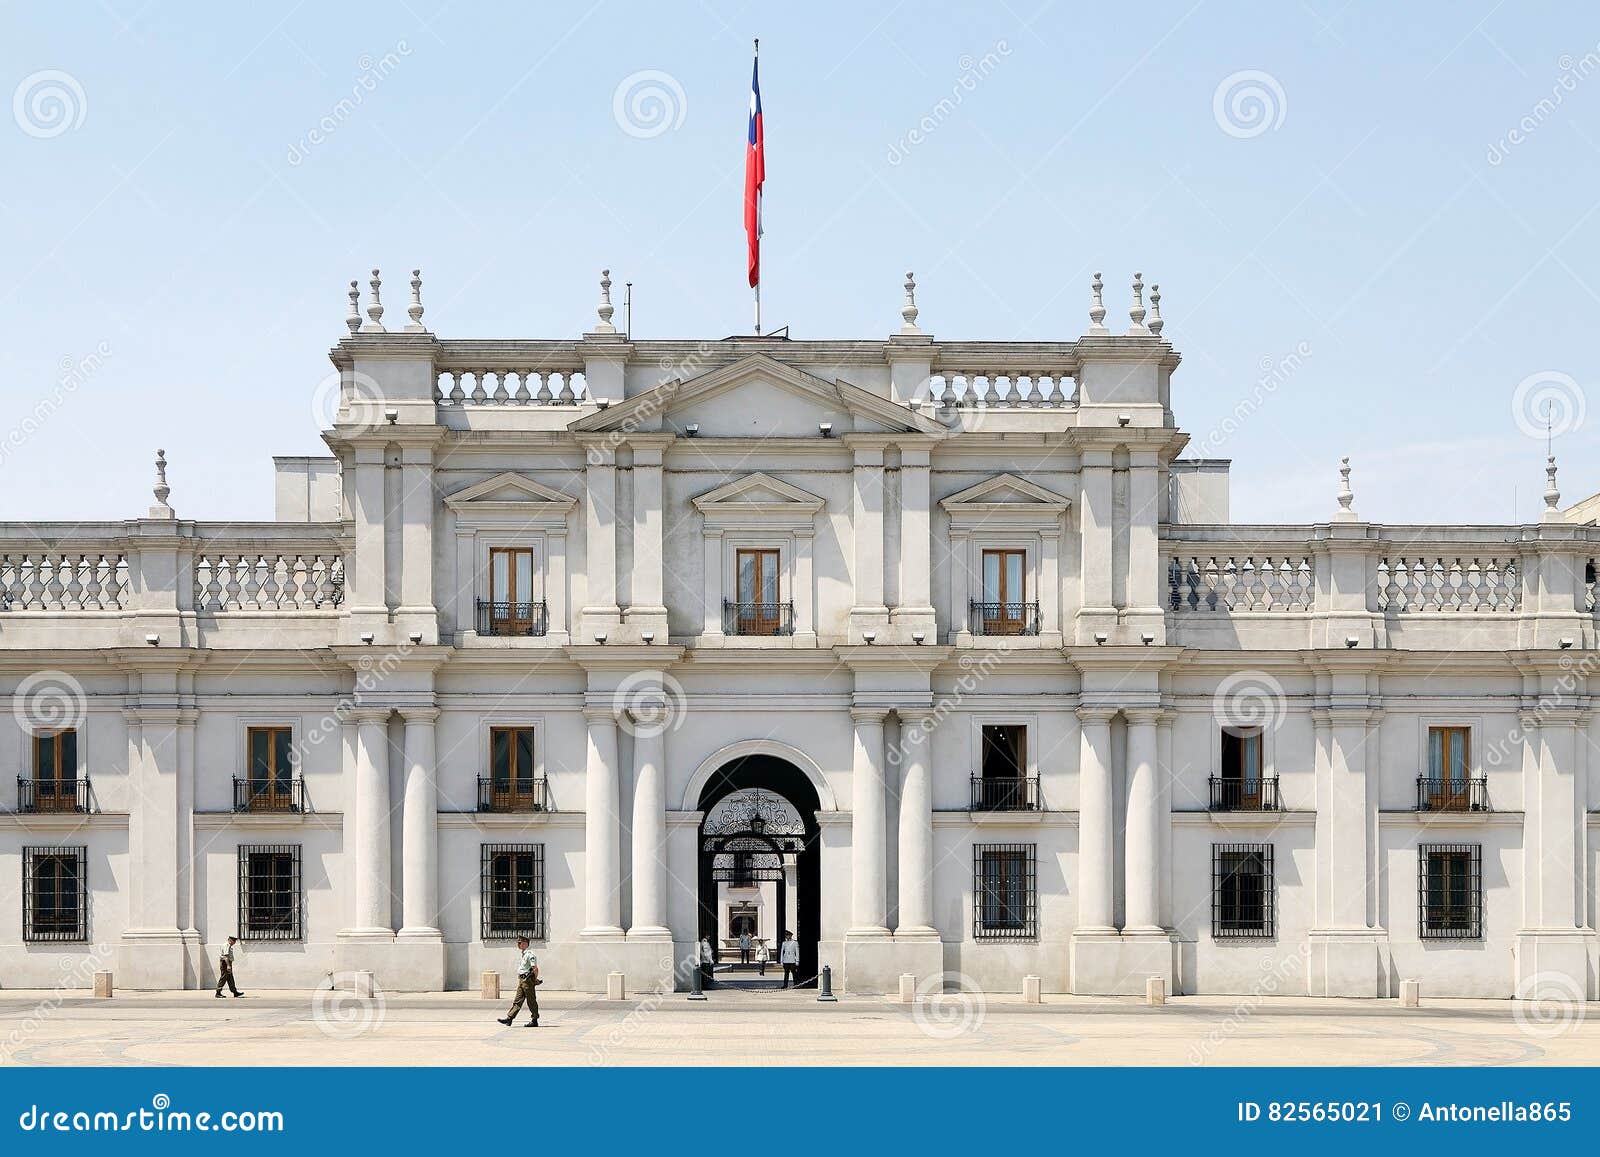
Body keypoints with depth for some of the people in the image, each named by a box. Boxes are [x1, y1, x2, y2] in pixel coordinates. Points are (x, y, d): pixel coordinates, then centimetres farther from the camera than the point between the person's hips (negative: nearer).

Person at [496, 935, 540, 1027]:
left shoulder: (530, 954, -15)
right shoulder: (522, 954, 16)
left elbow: (535, 969, -19)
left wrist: (535, 979, -14)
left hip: (528, 980, -10)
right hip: (521, 979, 10)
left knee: (531, 1001, -3)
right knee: (518, 1000, 7)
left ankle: (534, 1020, 3)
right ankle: (509, 1017, 5)